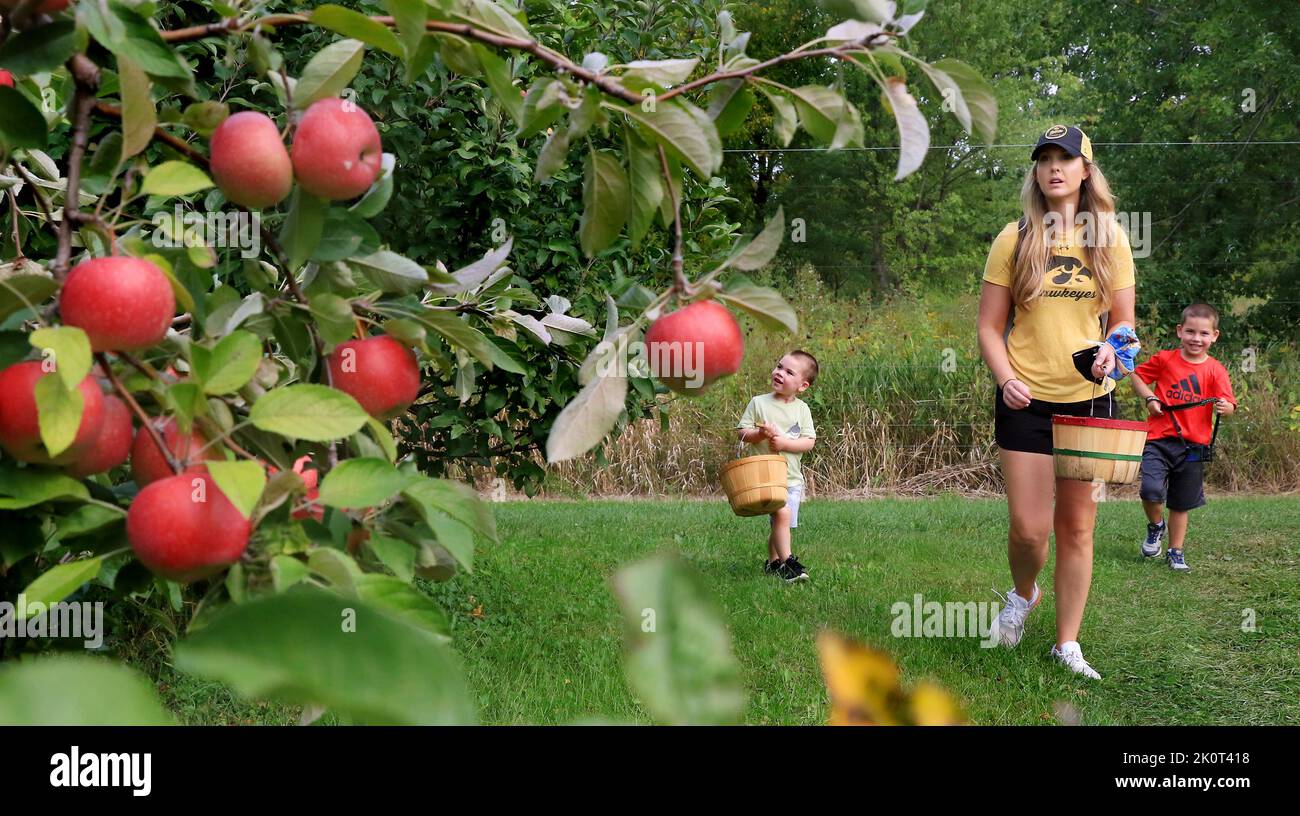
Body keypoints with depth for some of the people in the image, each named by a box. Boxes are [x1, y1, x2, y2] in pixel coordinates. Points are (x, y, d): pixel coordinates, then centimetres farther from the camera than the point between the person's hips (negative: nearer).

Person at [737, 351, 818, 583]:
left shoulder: (802, 409, 5)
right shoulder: (759, 402, 1)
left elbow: (809, 442, -1)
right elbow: (742, 432, 1)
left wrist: (785, 442, -15)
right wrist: (761, 433, -18)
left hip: (791, 476, 3)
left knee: (781, 524, 7)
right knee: (782, 513, -23)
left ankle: (773, 563, 27)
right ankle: (787, 562, -18)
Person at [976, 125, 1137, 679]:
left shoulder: (1109, 239, 6)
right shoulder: (1014, 239, 1)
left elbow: (1124, 321, 10)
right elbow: (989, 327, 1)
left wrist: (1112, 348, -13)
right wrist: (1007, 378, -16)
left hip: (1090, 399, 2)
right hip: (1027, 403, -1)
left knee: (1077, 526, 6)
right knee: (1029, 528, -6)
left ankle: (1067, 644, 17)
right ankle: (1023, 594, 28)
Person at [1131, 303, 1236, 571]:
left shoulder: (1215, 370, -1)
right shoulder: (1164, 359, -1)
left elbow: (1229, 406, -7)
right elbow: (1137, 375, 12)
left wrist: (1225, 407, -30)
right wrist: (1149, 398, -4)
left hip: (1193, 445, 1)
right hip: (1159, 438, -1)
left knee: (1182, 504, 11)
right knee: (1151, 490, -20)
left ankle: (1175, 552, 30)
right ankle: (1156, 526, 12)